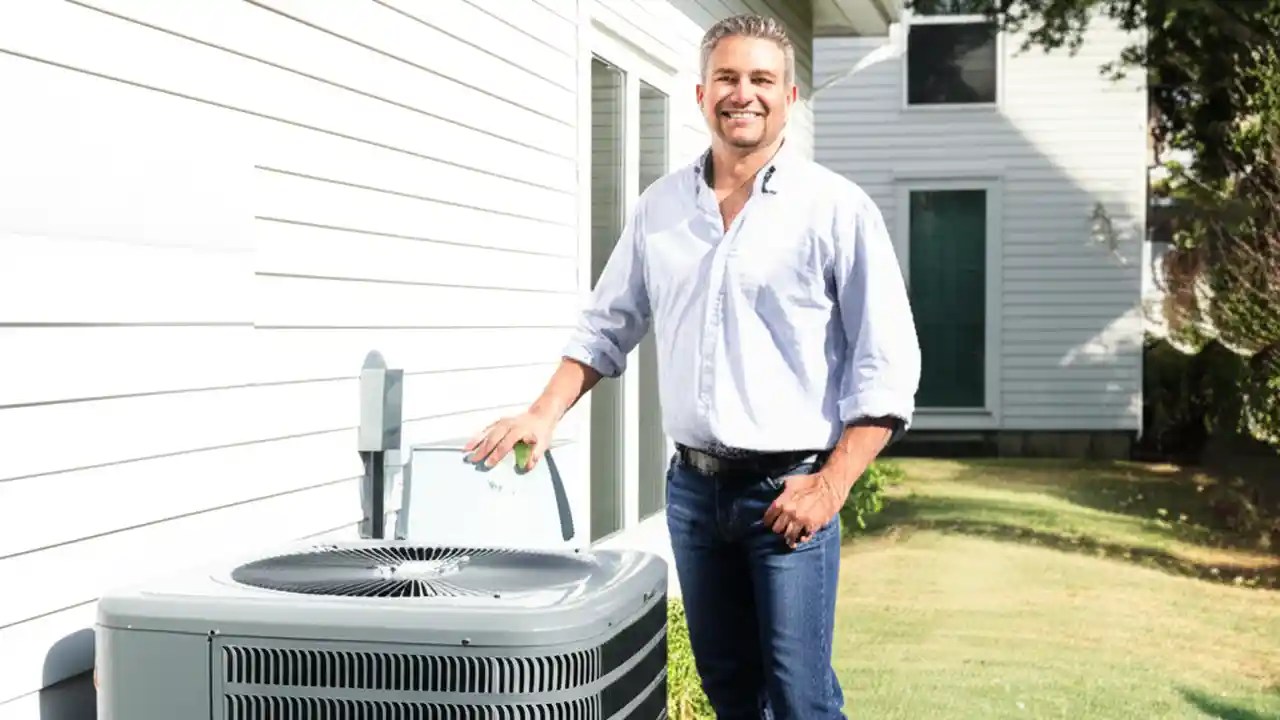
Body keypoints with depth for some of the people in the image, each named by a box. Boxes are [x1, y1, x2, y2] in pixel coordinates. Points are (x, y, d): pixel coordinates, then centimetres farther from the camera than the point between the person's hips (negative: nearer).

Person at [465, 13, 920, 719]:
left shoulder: (835, 208, -6)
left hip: (787, 490, -4)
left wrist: (829, 487, -13)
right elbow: (605, 328, 17)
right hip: (691, 486, 5)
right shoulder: (659, 207, 8)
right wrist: (543, 415, 5)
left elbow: (885, 366, -8)